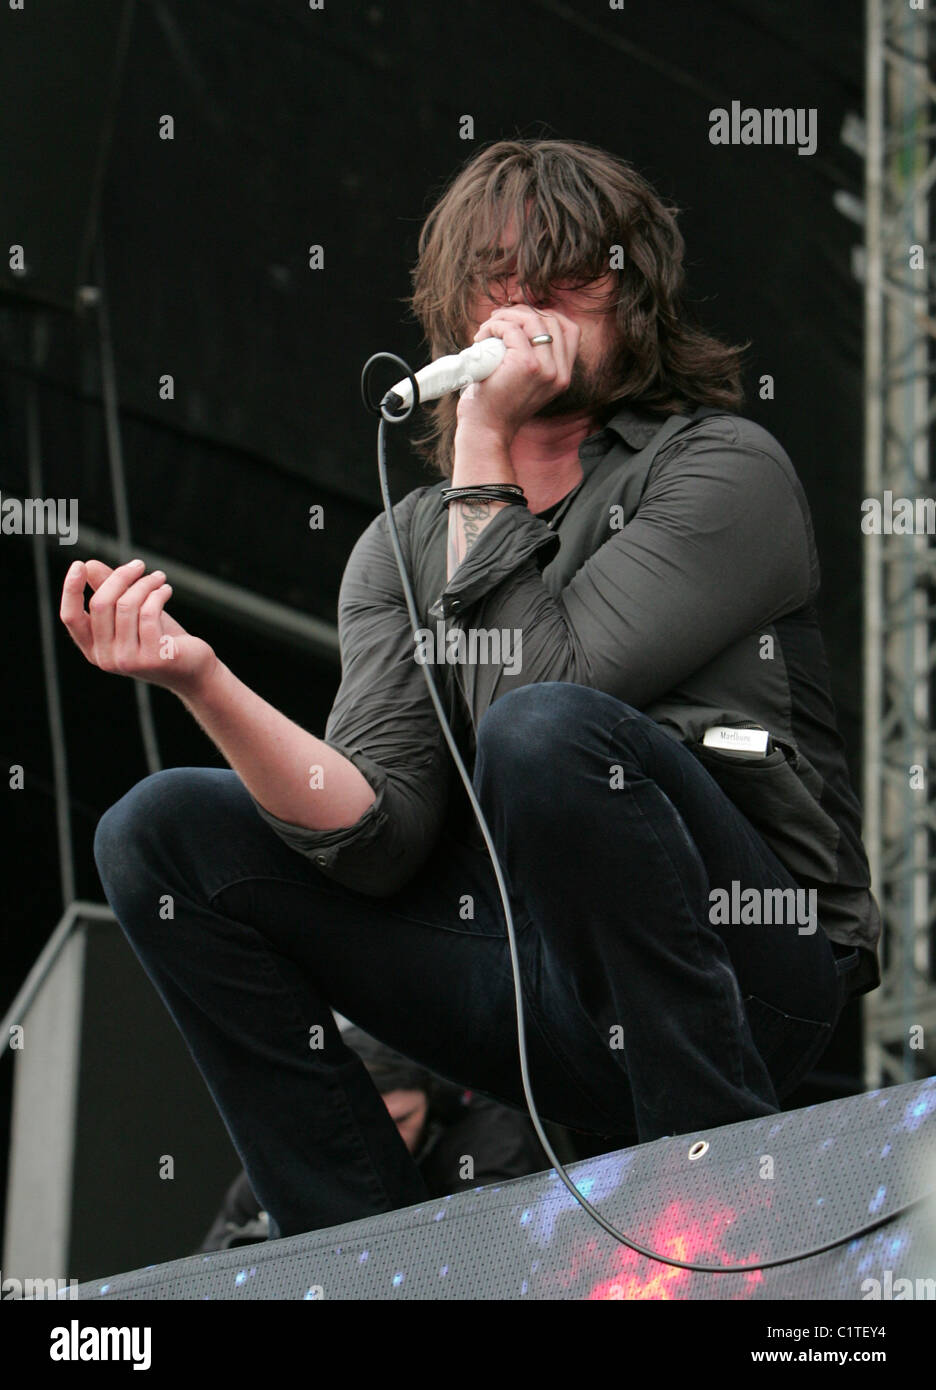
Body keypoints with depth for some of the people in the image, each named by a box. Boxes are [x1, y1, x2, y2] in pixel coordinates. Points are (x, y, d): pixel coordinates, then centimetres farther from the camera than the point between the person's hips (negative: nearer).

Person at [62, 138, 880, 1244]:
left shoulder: (724, 468, -1)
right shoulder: (399, 550, 13)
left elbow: (547, 677, -17)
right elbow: (383, 838, -4)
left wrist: (483, 450, -8)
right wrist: (204, 684, -19)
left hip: (752, 976, -5)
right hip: (542, 1007, 5)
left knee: (543, 729, -31)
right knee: (158, 829, -4)